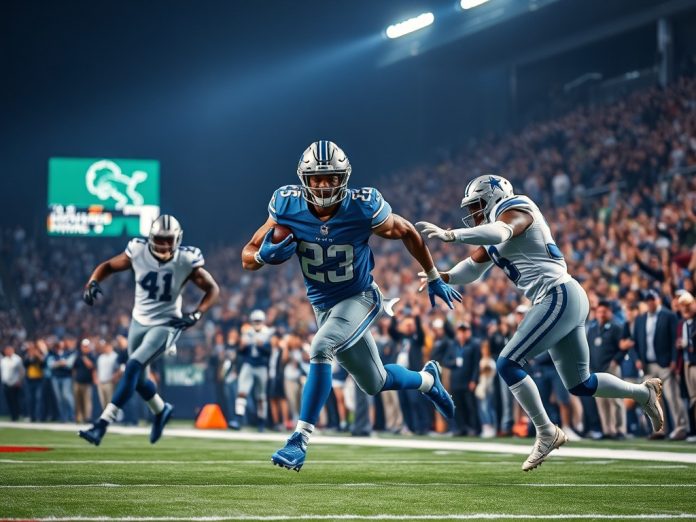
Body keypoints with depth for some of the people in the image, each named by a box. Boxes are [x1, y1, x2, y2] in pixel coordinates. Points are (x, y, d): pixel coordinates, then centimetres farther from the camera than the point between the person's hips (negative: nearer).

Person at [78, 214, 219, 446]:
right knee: (138, 379, 15)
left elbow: (213, 289, -8)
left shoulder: (186, 261, -18)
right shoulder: (138, 251, -13)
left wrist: (196, 315, -23)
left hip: (165, 325, -5)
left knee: (133, 367, -21)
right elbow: (108, 266, 1)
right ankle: (161, 410, 47)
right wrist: (93, 282, -19)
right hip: (139, 322, 5)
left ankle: (102, 424, -21)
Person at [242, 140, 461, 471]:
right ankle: (427, 380, 49)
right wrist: (266, 254, -35)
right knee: (374, 384, 17)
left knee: (321, 348, -32)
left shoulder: (363, 207, -24)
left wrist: (433, 279, 5)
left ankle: (300, 439, -26)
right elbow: (248, 258, -10)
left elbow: (407, 233, -5)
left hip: (359, 298, -4)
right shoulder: (288, 206, -18)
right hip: (322, 305, 4)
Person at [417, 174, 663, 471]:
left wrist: (450, 235, -42)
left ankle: (547, 433, -5)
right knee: (580, 384, 19)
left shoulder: (515, 211, -9)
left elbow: (499, 232, -31)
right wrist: (440, 277, 0)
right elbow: (470, 270, 19)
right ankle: (644, 393, 34)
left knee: (508, 364, -13)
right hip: (566, 302, 10)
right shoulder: (491, 241, 20)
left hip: (560, 296, -10)